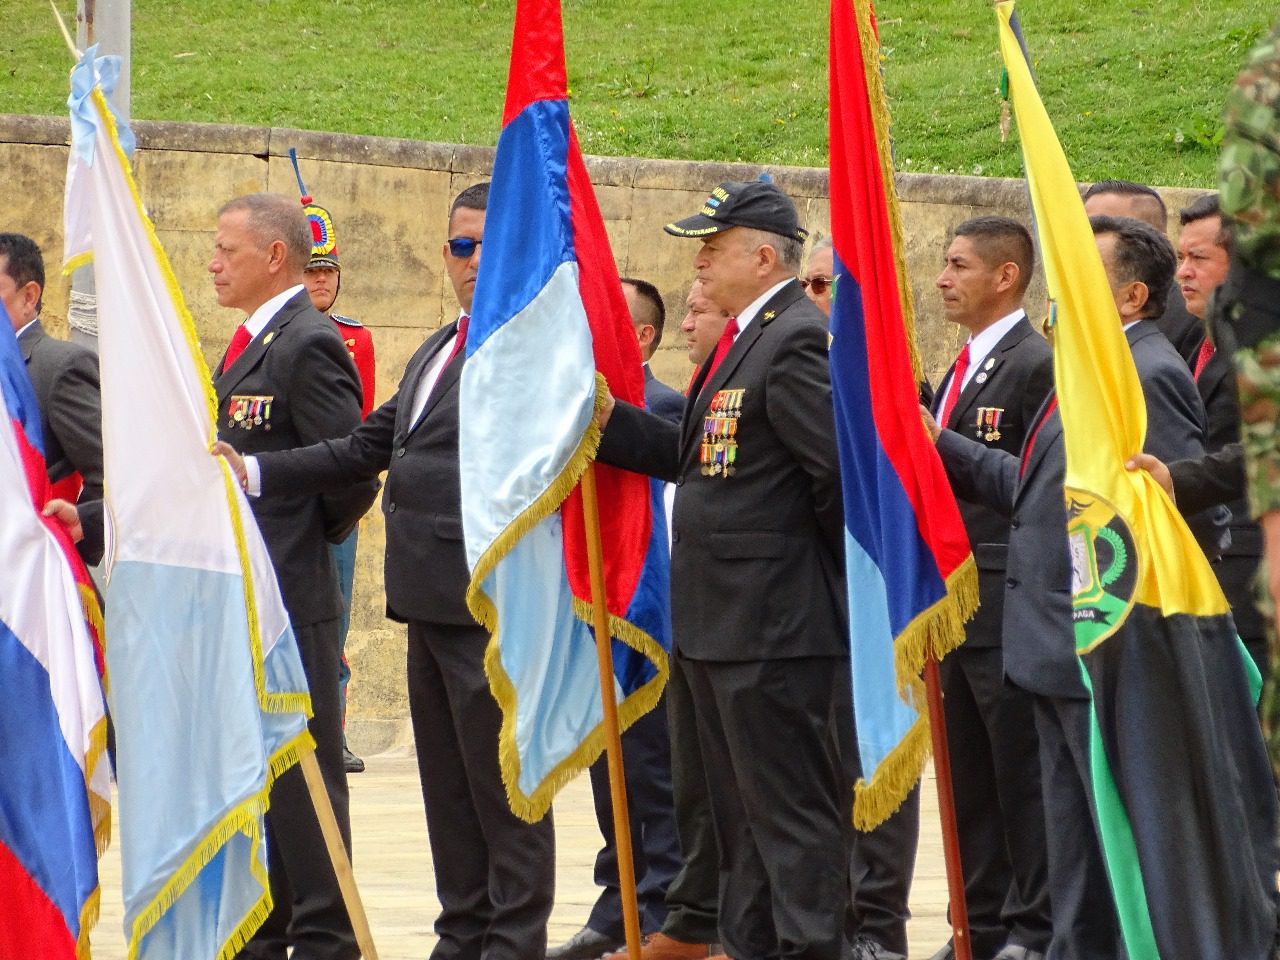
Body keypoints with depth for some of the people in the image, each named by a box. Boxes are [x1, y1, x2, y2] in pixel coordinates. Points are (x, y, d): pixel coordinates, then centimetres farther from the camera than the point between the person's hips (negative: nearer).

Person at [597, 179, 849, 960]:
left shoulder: (798, 341, -17)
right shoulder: (744, 340, 16)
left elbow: (842, 469, -23)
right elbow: (693, 455, 15)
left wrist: (838, 571, -11)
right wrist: (605, 418, 7)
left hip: (776, 630, -11)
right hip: (724, 628, 11)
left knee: (792, 809, -7)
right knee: (742, 810, 17)